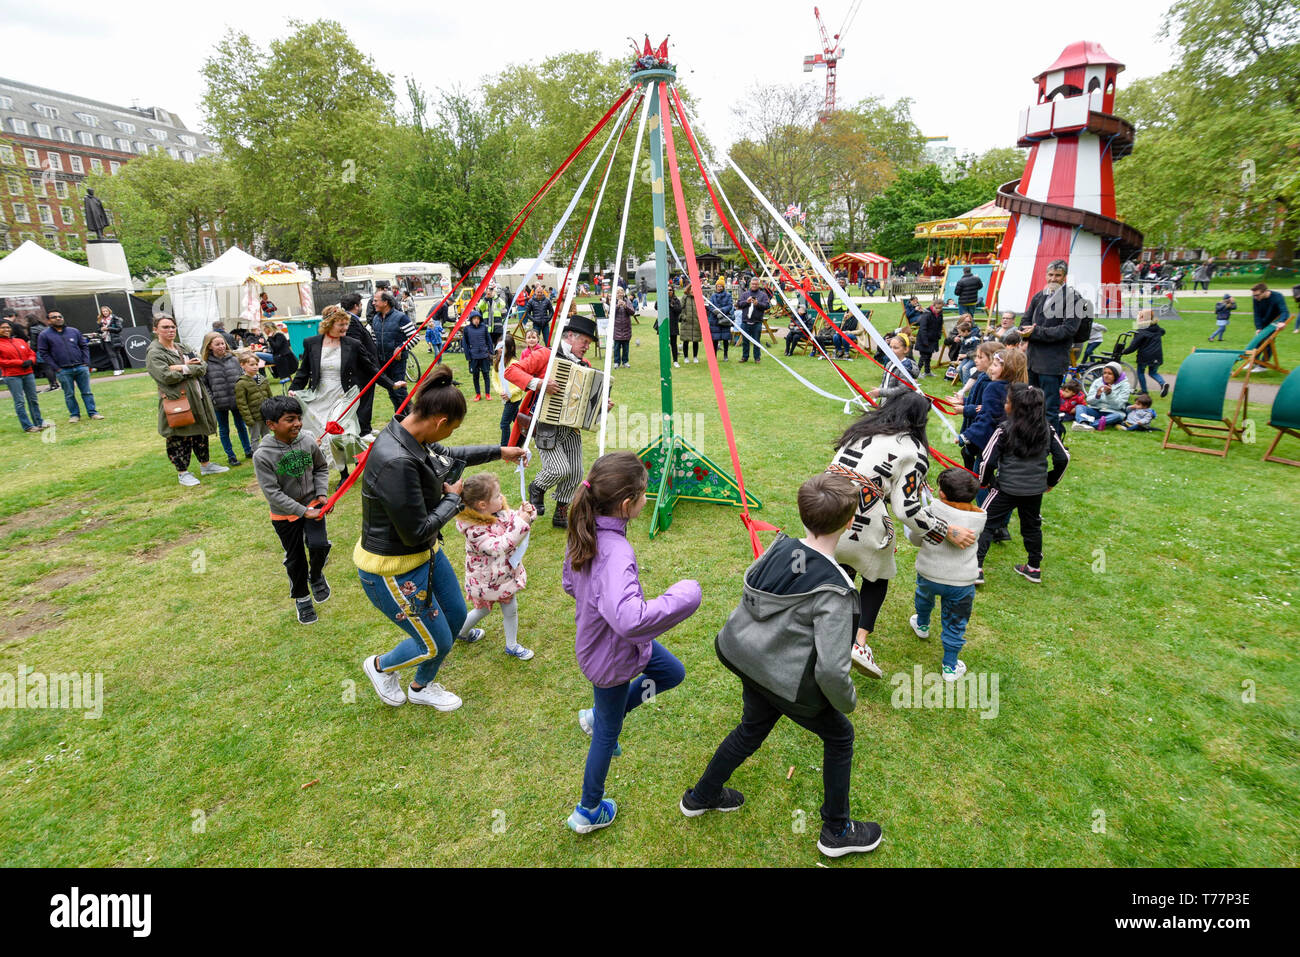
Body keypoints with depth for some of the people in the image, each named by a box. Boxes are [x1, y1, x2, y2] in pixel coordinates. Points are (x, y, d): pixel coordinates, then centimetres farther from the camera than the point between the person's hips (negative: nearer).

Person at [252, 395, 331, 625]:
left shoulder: (308, 440, -12)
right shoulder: (263, 455, -21)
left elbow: (321, 467, 6)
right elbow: (273, 493, -19)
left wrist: (322, 494, -8)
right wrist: (303, 511, -21)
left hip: (312, 503, 1)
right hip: (284, 514, -1)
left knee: (318, 545, -18)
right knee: (295, 558, 11)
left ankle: (316, 576, 17)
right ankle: (301, 597, 36)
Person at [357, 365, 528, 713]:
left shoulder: (412, 436, -5)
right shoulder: (396, 462, -35)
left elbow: (447, 455, 18)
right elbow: (416, 531, -28)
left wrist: (499, 452, 24)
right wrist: (453, 497, -13)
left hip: (426, 552, 9)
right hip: (394, 569, -9)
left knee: (456, 616, 23)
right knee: (437, 643, 10)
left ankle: (422, 688, 48)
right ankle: (380, 667, 43)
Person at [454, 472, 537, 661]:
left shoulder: (500, 512, -11)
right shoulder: (474, 529, -33)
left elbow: (513, 519, 4)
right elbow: (498, 547, -38)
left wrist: (526, 512, -21)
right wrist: (520, 523, -40)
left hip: (505, 572, 6)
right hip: (486, 580, -6)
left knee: (511, 607, 16)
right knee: (483, 610, 19)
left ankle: (511, 645, 36)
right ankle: (461, 632, 49)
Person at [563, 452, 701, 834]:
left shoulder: (585, 530, -12)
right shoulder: (616, 552, -40)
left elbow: (569, 582, 3)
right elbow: (629, 619, -53)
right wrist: (682, 596, -39)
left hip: (595, 638, 8)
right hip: (612, 655, -8)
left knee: (673, 672, 27)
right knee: (607, 733, 18)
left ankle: (598, 715, 35)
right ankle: (588, 813, 43)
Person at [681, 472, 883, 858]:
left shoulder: (779, 547, -11)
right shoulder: (833, 589, -29)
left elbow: (747, 587, 6)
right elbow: (831, 669, -29)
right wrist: (847, 701, -8)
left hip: (747, 660, 6)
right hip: (789, 684, -6)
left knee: (752, 729, 31)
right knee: (839, 736, 21)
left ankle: (701, 796, 51)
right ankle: (837, 831, 40)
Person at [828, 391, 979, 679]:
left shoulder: (863, 427, 16)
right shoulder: (914, 450, -2)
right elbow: (906, 509, -9)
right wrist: (949, 532, -1)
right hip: (862, 523, -5)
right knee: (877, 574, 21)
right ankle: (859, 641, 9)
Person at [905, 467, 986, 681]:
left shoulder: (934, 509, -18)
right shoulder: (979, 517, -10)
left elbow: (916, 539, -8)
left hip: (929, 575, 0)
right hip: (962, 582, 0)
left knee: (924, 596, 34)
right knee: (955, 623, 15)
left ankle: (922, 625, 60)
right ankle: (950, 667, 25)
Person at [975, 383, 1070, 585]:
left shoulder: (1005, 429, -15)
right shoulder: (1046, 429, 1)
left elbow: (988, 460, -15)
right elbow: (1063, 458, 7)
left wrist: (985, 481, 3)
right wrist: (1051, 481, 21)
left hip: (1006, 488, -5)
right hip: (1036, 489, 5)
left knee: (986, 524, 4)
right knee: (1032, 526, 21)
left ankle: (976, 568, -1)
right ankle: (1034, 568, 34)